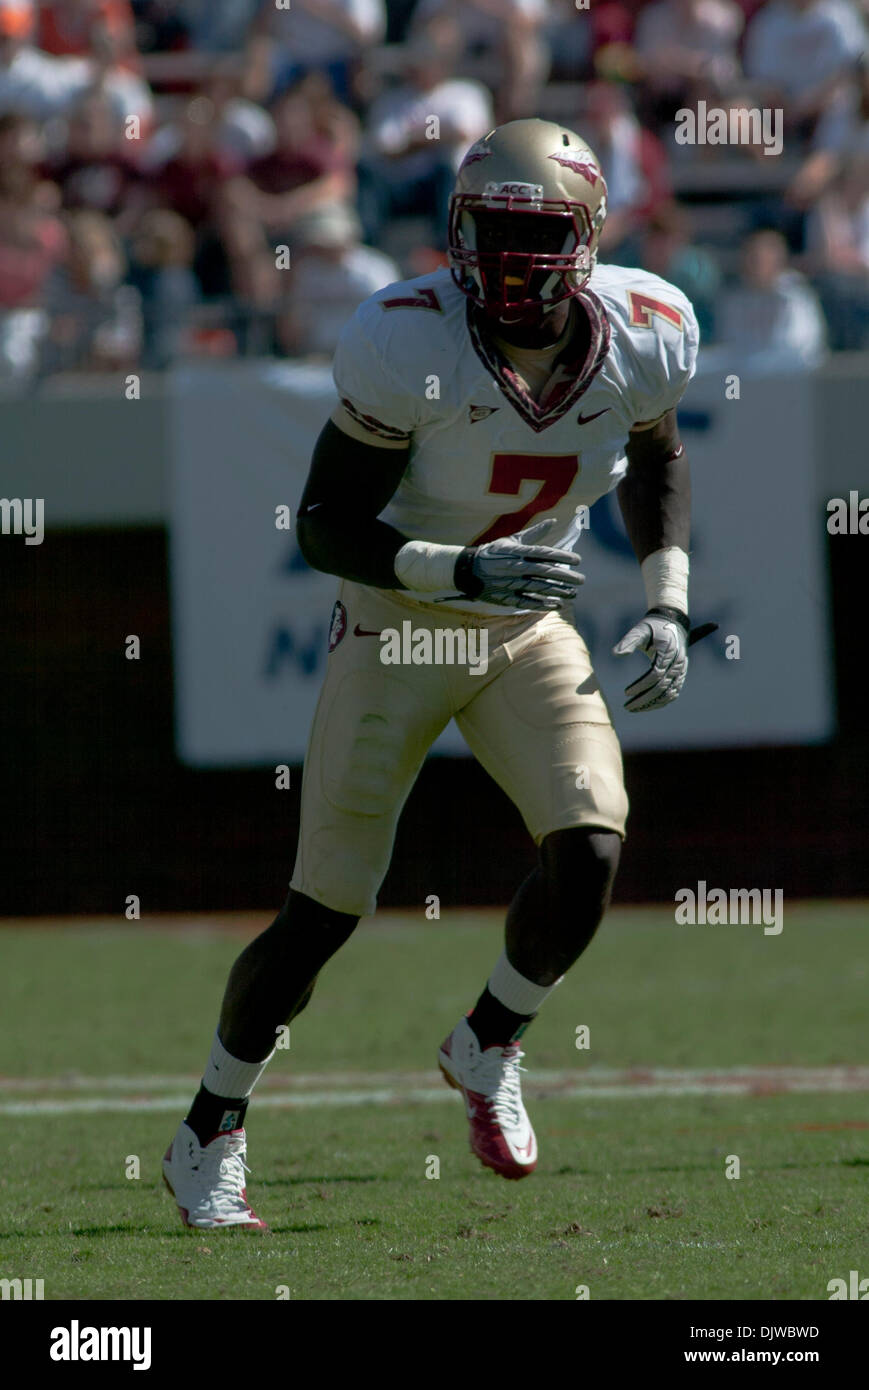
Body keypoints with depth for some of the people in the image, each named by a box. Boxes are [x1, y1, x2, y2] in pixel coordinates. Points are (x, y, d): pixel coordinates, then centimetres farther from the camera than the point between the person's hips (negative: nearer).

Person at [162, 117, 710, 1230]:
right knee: (324, 911, 0)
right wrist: (464, 573, -33)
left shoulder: (644, 335, -13)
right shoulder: (408, 345, -27)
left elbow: (656, 462, 10)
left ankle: (486, 1051, 12)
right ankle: (210, 1135, 21)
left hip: (528, 631, 3)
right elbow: (326, 525, -20)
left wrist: (668, 604, -1)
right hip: (397, 629, -3)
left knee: (588, 852, -18)